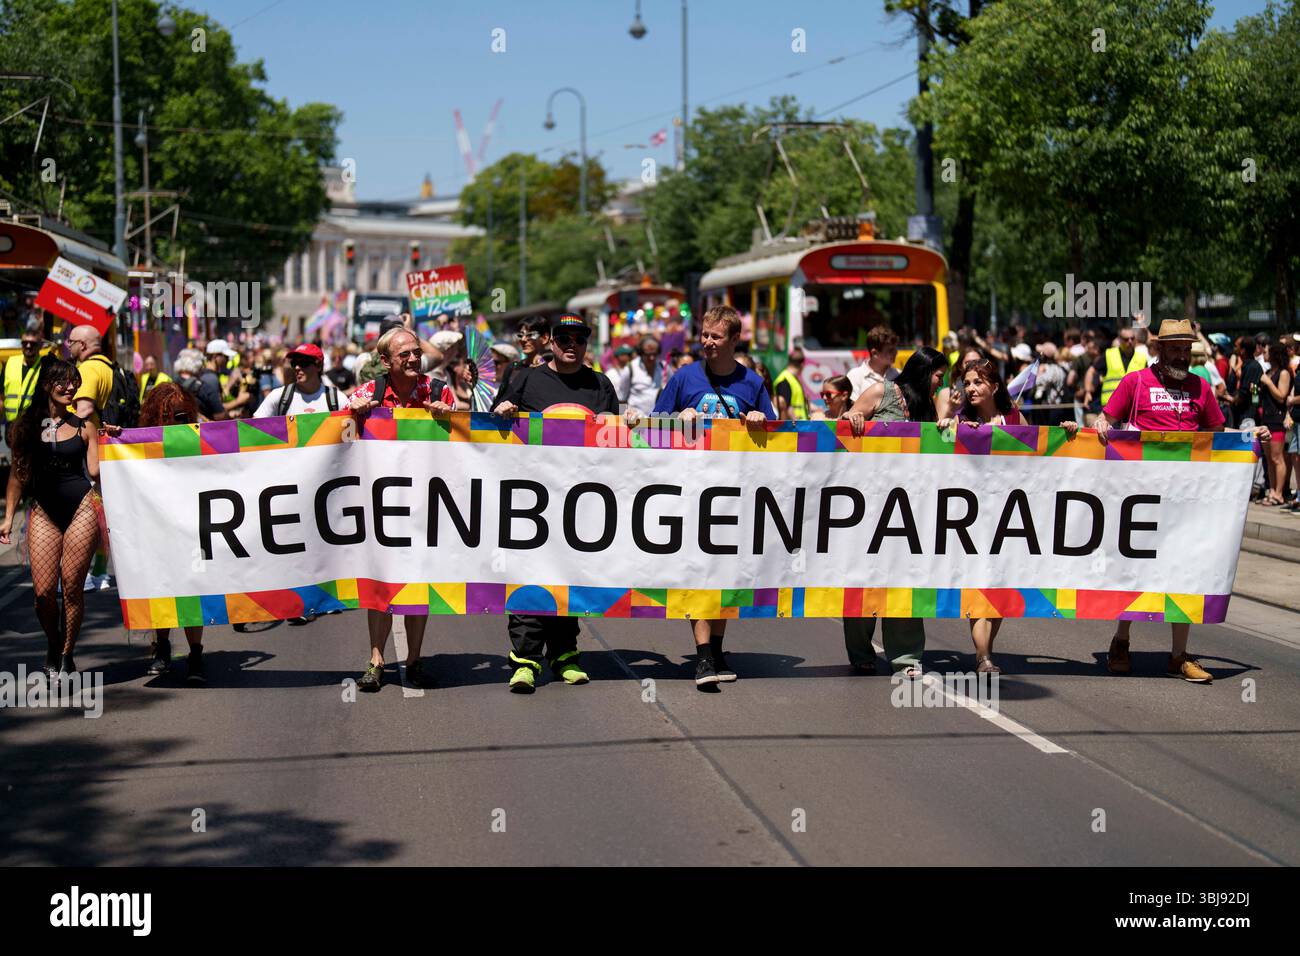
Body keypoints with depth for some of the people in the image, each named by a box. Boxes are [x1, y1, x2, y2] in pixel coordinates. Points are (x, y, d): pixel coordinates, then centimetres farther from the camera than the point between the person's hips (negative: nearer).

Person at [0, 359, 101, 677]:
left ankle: (67, 654, 15)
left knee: (72, 588, -2)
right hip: (44, 512, 1)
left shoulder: (84, 425, 6)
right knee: (44, 591, -6)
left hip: (81, 509, -1)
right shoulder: (28, 425, 7)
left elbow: (95, 471, 2)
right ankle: (53, 645, 21)